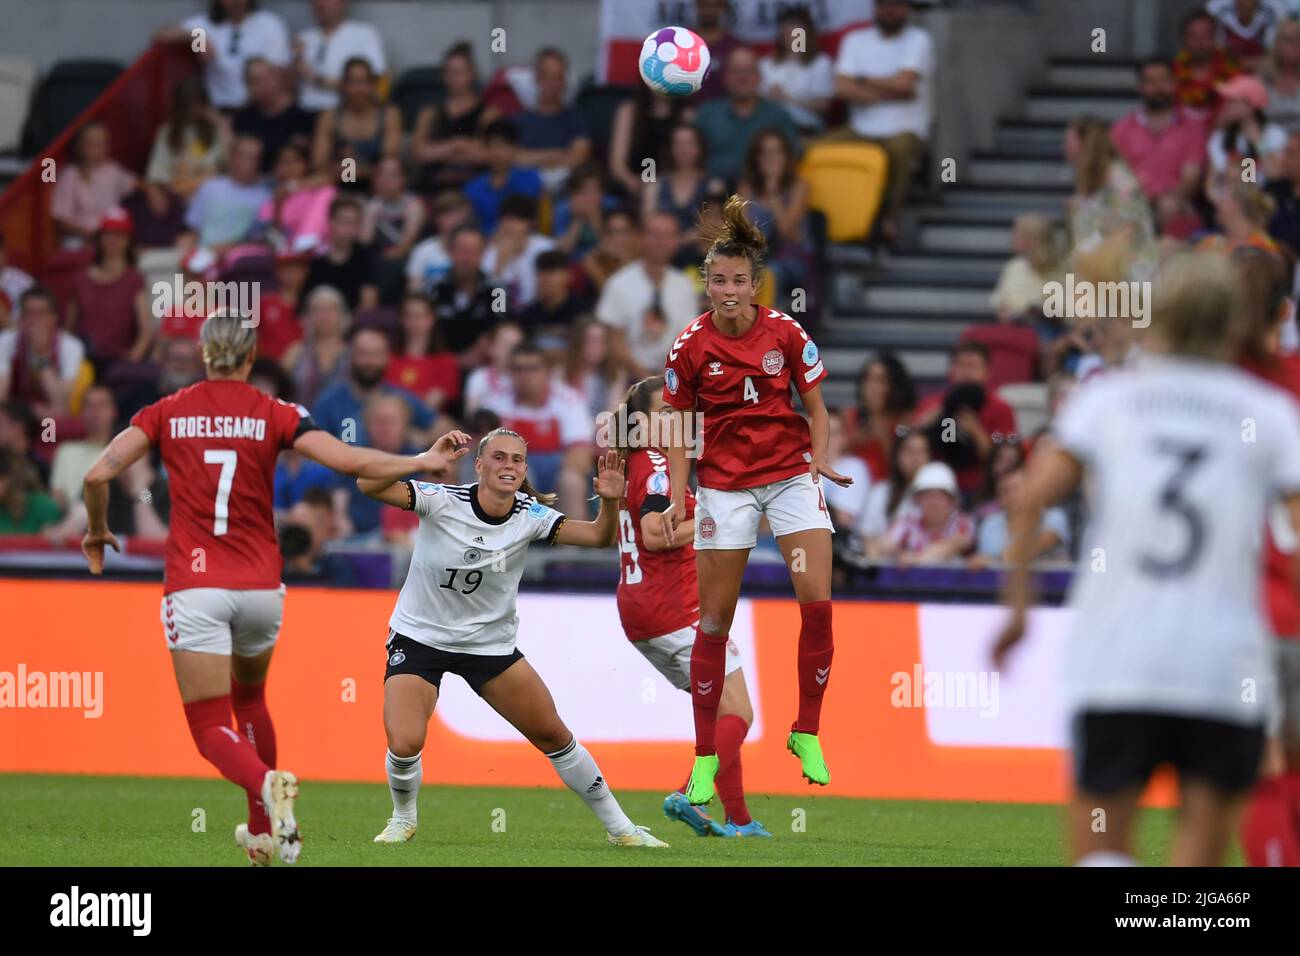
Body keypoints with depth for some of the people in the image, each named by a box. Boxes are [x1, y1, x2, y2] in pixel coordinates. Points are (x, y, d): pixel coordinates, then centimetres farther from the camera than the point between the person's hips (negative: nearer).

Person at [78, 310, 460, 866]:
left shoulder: (167, 414, 1)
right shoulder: (274, 415, -1)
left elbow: (98, 475, -7)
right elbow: (350, 462, -10)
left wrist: (97, 530, 12)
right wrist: (419, 463, 4)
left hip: (193, 587, -2)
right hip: (259, 586, 2)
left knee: (210, 729, -1)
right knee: (249, 700, 28)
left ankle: (268, 784, -32)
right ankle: (263, 833, 31)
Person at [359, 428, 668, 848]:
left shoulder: (530, 516, -11)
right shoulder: (443, 501, -20)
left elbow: (599, 537, -13)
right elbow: (368, 485, -31)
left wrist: (610, 501, -34)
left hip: (491, 644, 3)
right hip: (419, 637, -3)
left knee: (553, 735, 4)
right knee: (404, 745, -21)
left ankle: (619, 828, 20)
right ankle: (403, 818, 13)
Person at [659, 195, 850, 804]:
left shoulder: (785, 333, -5)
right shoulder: (690, 346, -6)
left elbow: (815, 406, 6)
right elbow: (679, 425, 2)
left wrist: (820, 457, -12)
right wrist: (678, 498, -8)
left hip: (791, 474, 1)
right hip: (724, 484, -1)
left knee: (818, 601, -14)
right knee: (714, 621, 0)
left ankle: (807, 733, 0)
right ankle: (705, 755, 9)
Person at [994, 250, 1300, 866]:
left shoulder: (1106, 398, 9)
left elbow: (1033, 496, -3)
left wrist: (1017, 605, 5)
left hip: (1112, 660, 0)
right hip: (1226, 668, 0)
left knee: (1099, 849, 4)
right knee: (1201, 854, 9)